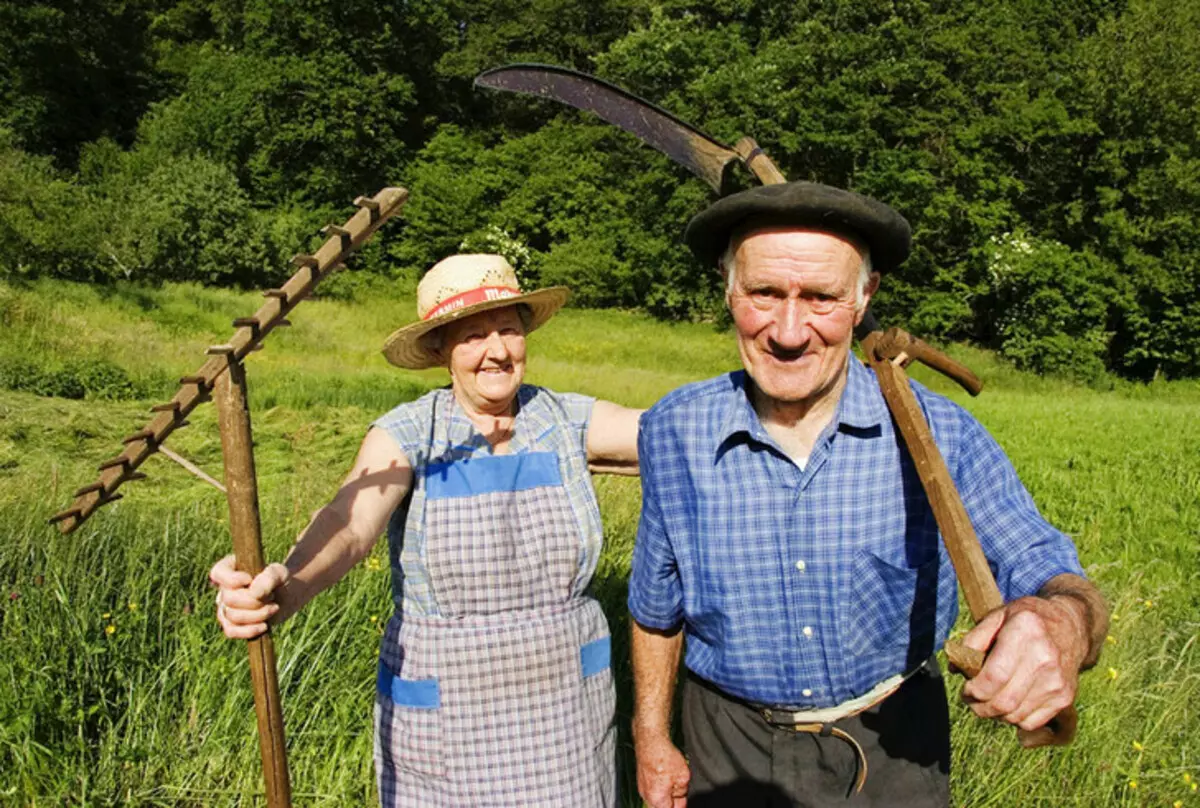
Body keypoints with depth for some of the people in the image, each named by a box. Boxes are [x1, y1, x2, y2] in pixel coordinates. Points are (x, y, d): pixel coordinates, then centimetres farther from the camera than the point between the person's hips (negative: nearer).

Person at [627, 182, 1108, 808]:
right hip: (731, 749, 1)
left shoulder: (936, 434, -18)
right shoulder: (673, 432, -14)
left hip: (894, 746, 0)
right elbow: (656, 604, -1)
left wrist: (1064, 625, -41)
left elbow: (1048, 574, -18)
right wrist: (651, 739, 5)